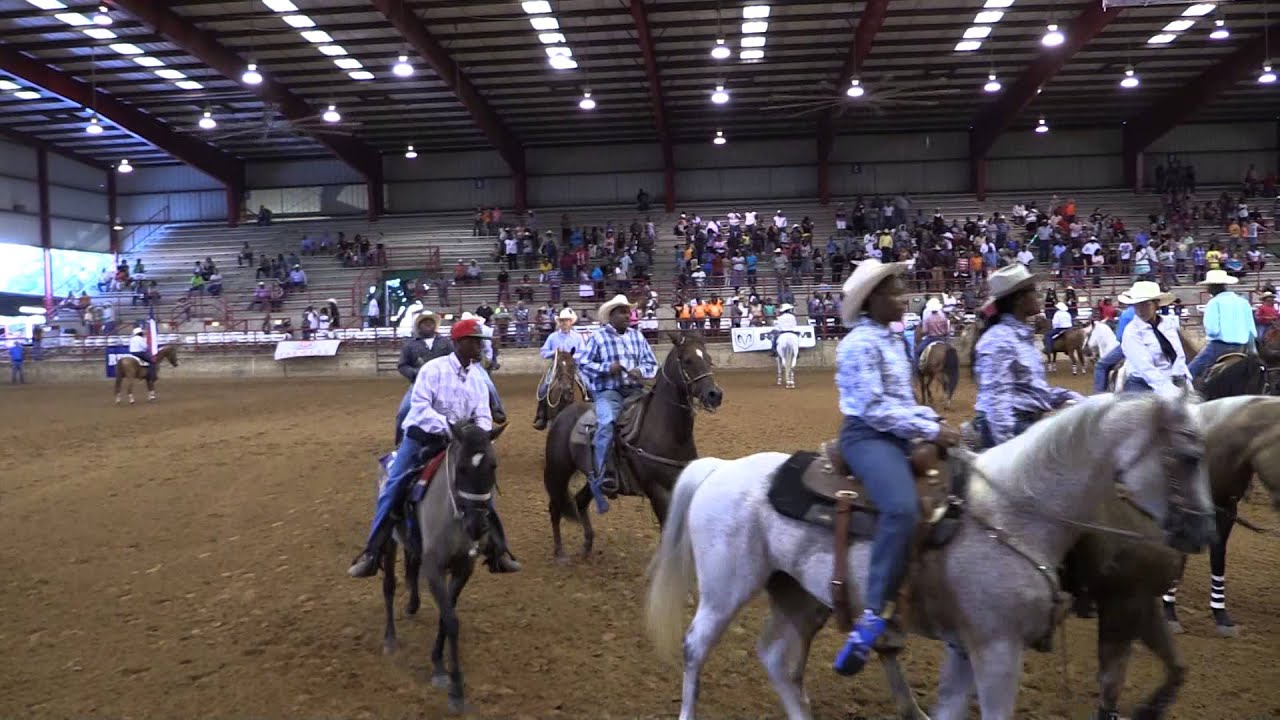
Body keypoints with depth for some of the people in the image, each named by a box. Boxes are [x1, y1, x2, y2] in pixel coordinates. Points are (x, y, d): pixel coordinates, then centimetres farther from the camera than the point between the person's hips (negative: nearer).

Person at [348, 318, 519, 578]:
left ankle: (498, 552, 10)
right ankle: (371, 554, -10)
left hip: (457, 441, 5)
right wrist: (445, 427, -33)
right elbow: (420, 406, -21)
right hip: (422, 435, -4)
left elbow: (483, 416, -1)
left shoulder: (478, 379, 5)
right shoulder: (433, 369, -12)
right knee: (393, 487, -16)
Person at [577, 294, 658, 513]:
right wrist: (607, 368, -13)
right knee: (607, 423, -31)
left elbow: (651, 363, 14)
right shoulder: (598, 337, 2)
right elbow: (583, 364, 0)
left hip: (635, 390, 5)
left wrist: (641, 371, -9)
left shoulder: (637, 336, 13)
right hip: (607, 391, -5)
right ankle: (599, 478, -27)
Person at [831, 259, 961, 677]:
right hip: (867, 437, -10)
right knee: (902, 508, -34)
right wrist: (930, 431, -17)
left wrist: (934, 421, 6)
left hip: (899, 437, 10)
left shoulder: (893, 340, 17)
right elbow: (875, 409, -18)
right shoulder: (860, 343, -12)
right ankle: (874, 614, -33)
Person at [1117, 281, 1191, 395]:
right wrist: (1169, 391, -25)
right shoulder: (1132, 332, -8)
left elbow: (1180, 357, 10)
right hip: (1144, 385, -5)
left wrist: (1186, 383, -4)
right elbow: (1146, 369, -17)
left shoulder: (1169, 324, 8)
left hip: (1175, 382, 5)